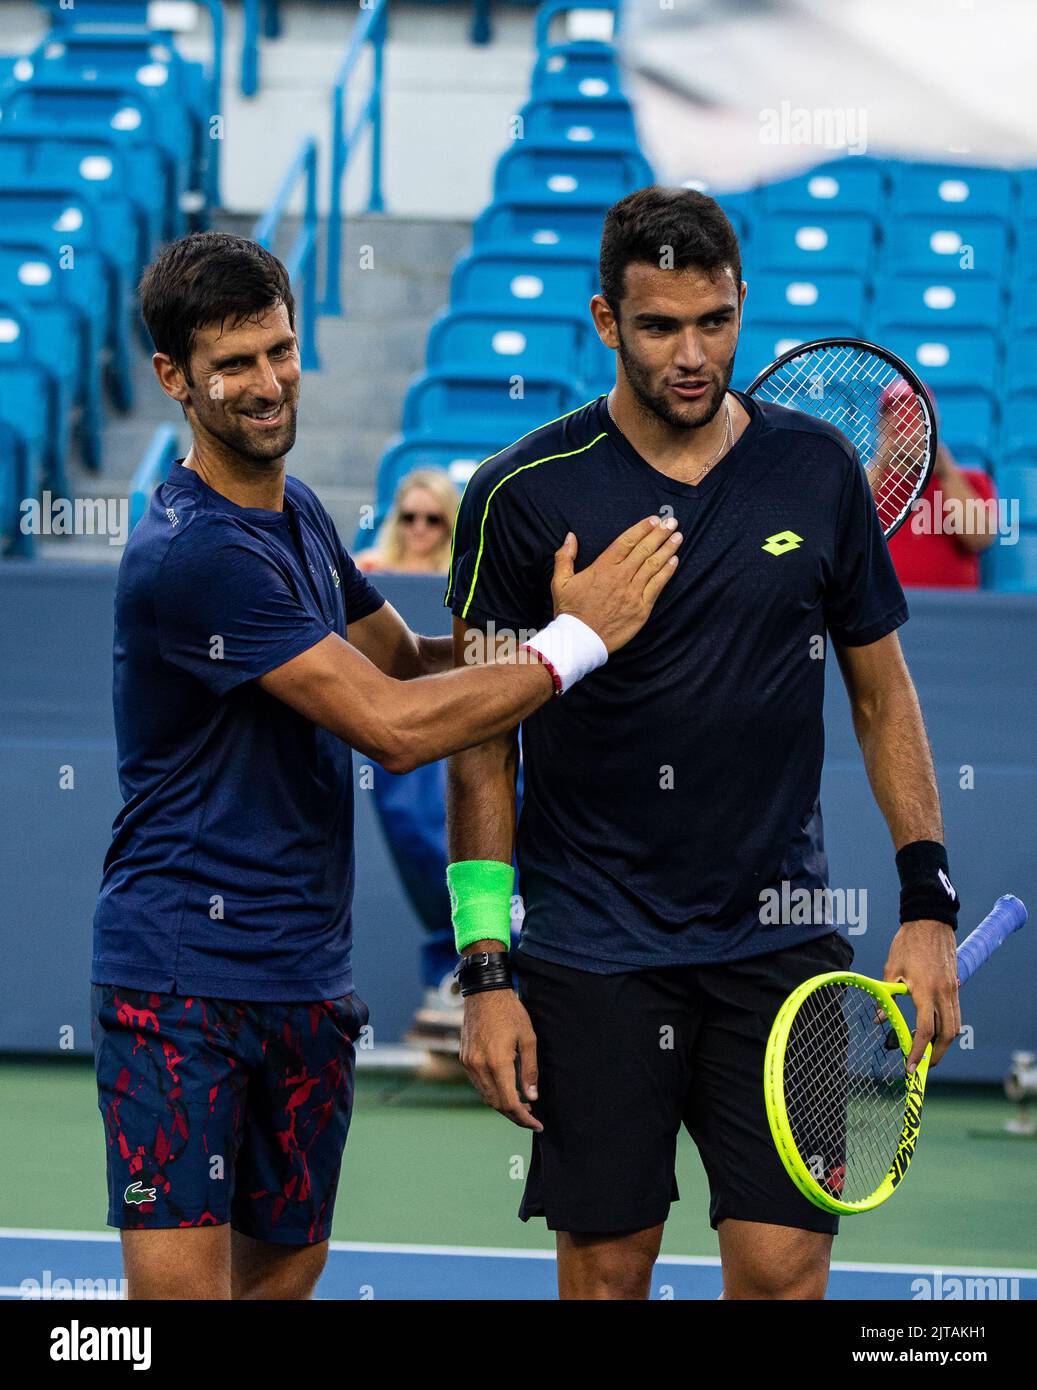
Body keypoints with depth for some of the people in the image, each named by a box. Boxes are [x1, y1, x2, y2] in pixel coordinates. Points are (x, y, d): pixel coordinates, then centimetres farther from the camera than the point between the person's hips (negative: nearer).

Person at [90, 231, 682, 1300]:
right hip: (180, 973, -9)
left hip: (307, 974, 9)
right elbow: (394, 727, -21)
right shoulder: (194, 553, -19)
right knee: (180, 1283, -15)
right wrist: (575, 639, -14)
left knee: (287, 1266, 11)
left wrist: (565, 622, 5)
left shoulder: (298, 517, 12)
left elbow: (406, 662, 22)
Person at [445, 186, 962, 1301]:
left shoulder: (817, 470, 2)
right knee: (607, 1263, 4)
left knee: (782, 1261, -5)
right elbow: (481, 746, -1)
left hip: (779, 940, 1)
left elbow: (882, 692, 12)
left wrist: (928, 899, 3)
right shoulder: (523, 495, -5)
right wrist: (485, 968, -7)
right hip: (593, 951, -1)